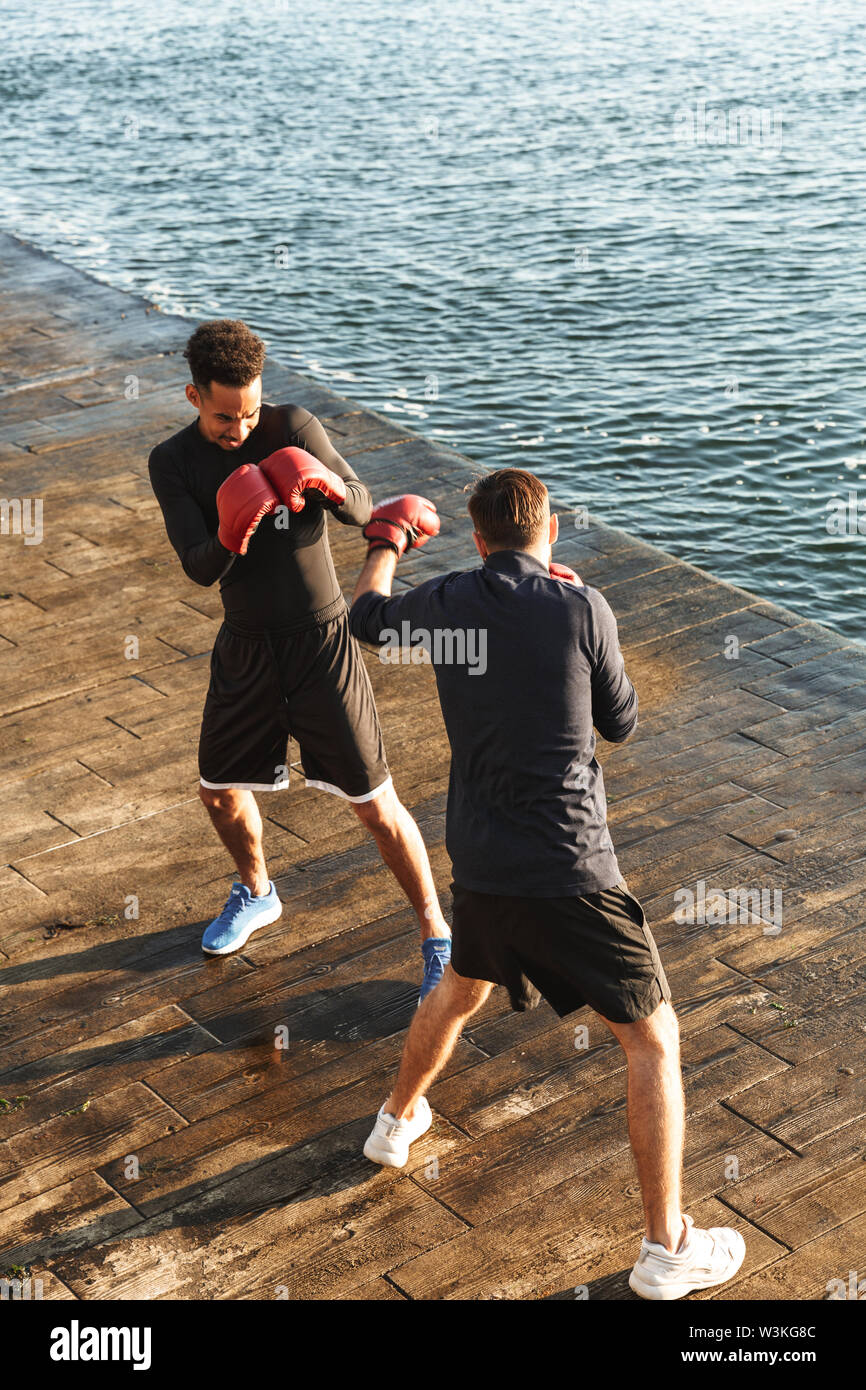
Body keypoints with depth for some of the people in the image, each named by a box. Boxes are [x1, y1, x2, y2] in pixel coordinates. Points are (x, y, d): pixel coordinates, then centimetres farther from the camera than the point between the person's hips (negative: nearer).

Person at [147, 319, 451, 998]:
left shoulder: (295, 427, -11)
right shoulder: (173, 463, -5)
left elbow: (363, 510, -16)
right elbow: (199, 568, -16)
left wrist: (326, 483, -38)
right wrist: (229, 536, -38)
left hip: (323, 640, -3)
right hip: (245, 648, 4)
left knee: (374, 802, -2)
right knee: (221, 790, 17)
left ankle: (439, 938, 15)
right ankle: (257, 894, 48)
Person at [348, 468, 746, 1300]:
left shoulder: (446, 602, 1)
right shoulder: (582, 609, -11)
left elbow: (365, 616, 23)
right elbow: (620, 723, 3)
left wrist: (391, 542, 42)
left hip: (480, 866, 5)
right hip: (571, 875, -5)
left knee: (461, 988, 34)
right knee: (651, 1039, 8)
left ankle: (397, 1122, 53)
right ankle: (665, 1249, 11)